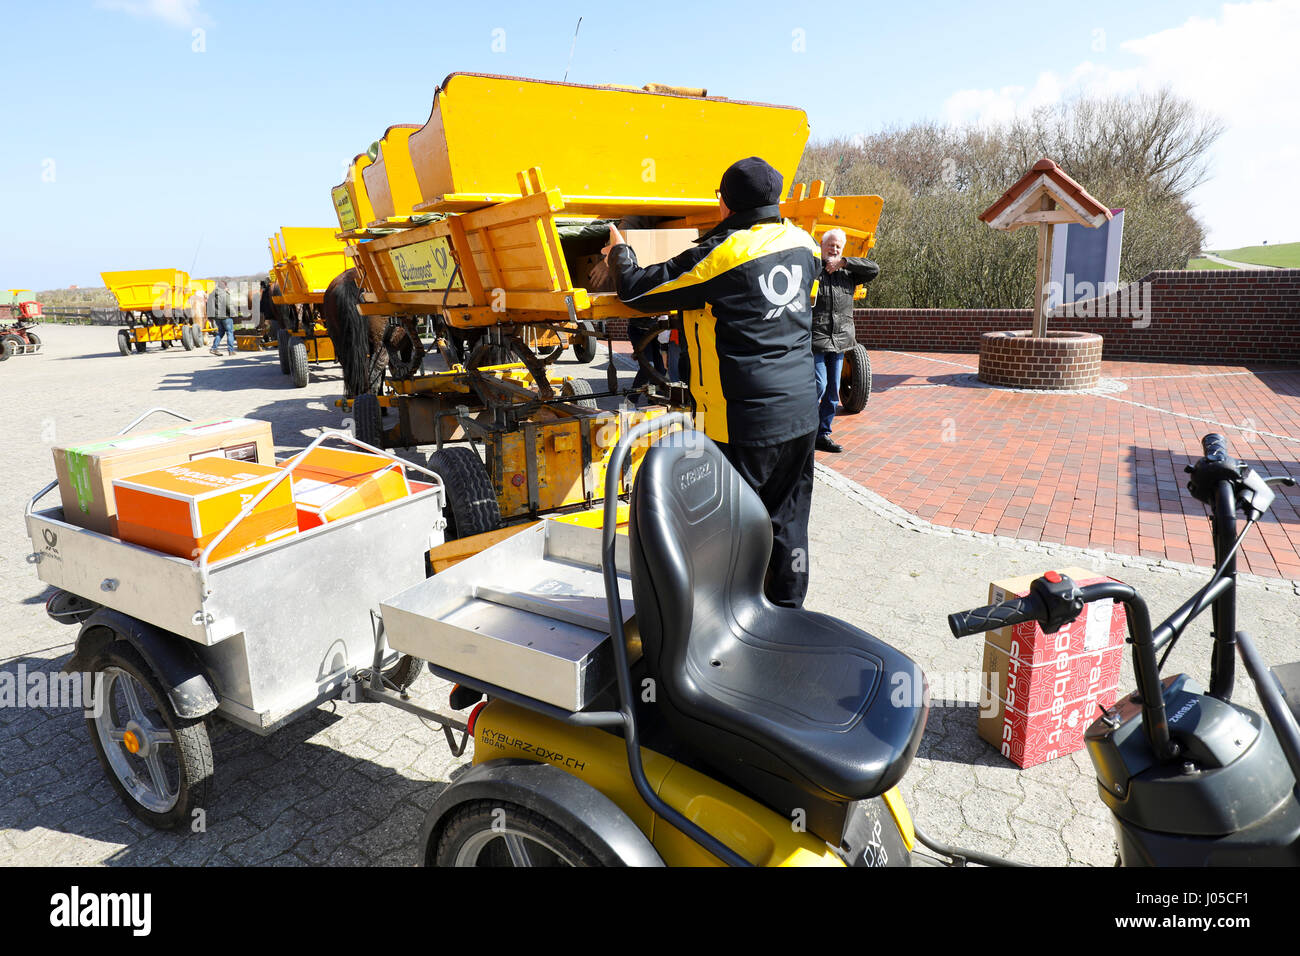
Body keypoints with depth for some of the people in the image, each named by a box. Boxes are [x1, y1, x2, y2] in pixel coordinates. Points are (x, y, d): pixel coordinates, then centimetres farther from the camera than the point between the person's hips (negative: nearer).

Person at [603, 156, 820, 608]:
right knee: (788, 520, 16)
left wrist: (620, 253, 15)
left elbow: (639, 289, -6)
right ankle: (788, 612, 29)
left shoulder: (719, 255, -14)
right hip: (800, 413, 7)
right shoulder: (801, 244, 5)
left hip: (744, 420, -7)